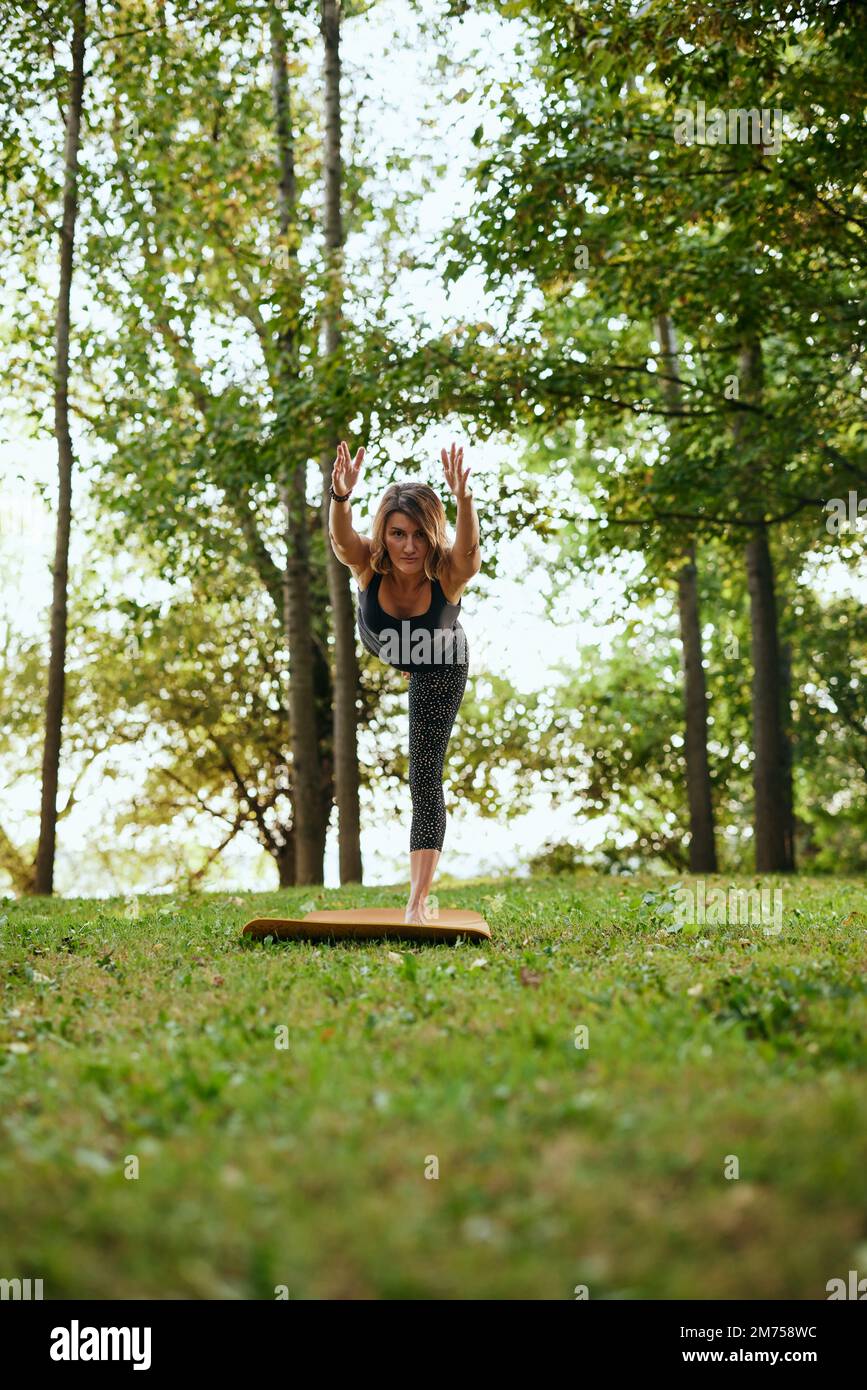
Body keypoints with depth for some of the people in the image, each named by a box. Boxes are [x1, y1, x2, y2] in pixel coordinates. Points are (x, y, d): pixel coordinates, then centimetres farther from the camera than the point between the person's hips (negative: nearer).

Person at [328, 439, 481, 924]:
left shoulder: (449, 571, -40)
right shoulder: (368, 563, -36)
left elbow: (470, 546, -62)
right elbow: (341, 537, -57)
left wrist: (463, 499, -80)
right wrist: (341, 496, -77)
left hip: (440, 669, -2)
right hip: (379, 645, 3)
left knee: (426, 776, -7)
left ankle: (419, 903, -3)